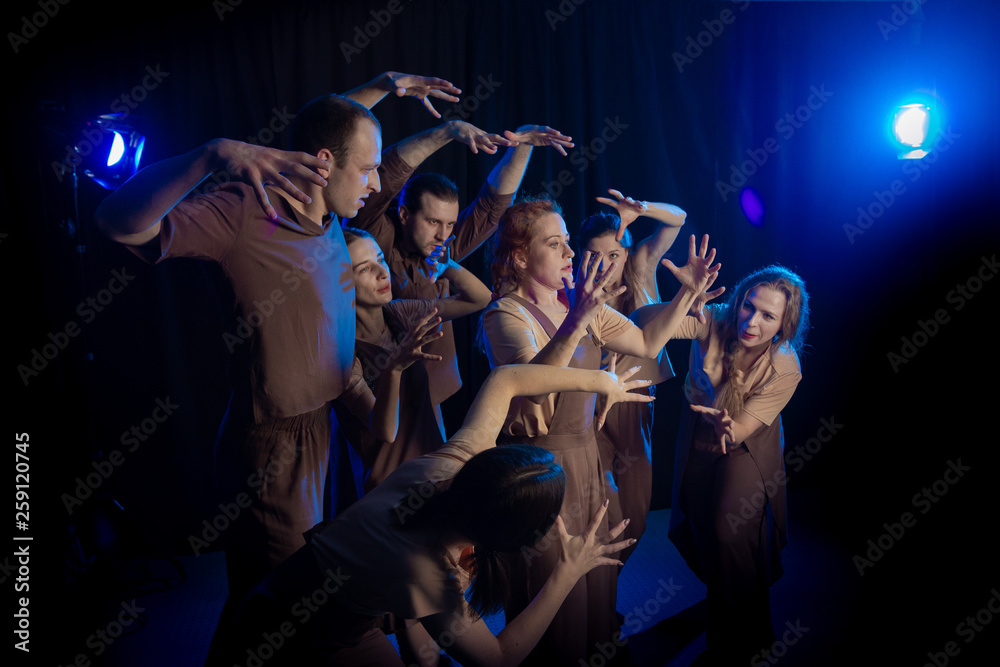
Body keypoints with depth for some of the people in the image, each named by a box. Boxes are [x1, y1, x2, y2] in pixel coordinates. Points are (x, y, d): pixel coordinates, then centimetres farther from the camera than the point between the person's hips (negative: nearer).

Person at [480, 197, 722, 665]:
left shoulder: (580, 302, 6)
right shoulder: (504, 315, -15)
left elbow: (646, 343, 10)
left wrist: (688, 294, 1)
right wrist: (576, 323, -45)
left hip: (585, 454, 7)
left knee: (595, 577, 19)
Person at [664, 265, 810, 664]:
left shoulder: (785, 369, -27)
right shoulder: (714, 323, -24)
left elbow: (740, 431, -28)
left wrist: (725, 425, -52)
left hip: (745, 451, -3)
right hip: (697, 443, 4)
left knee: (729, 534, -13)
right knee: (696, 521, 17)